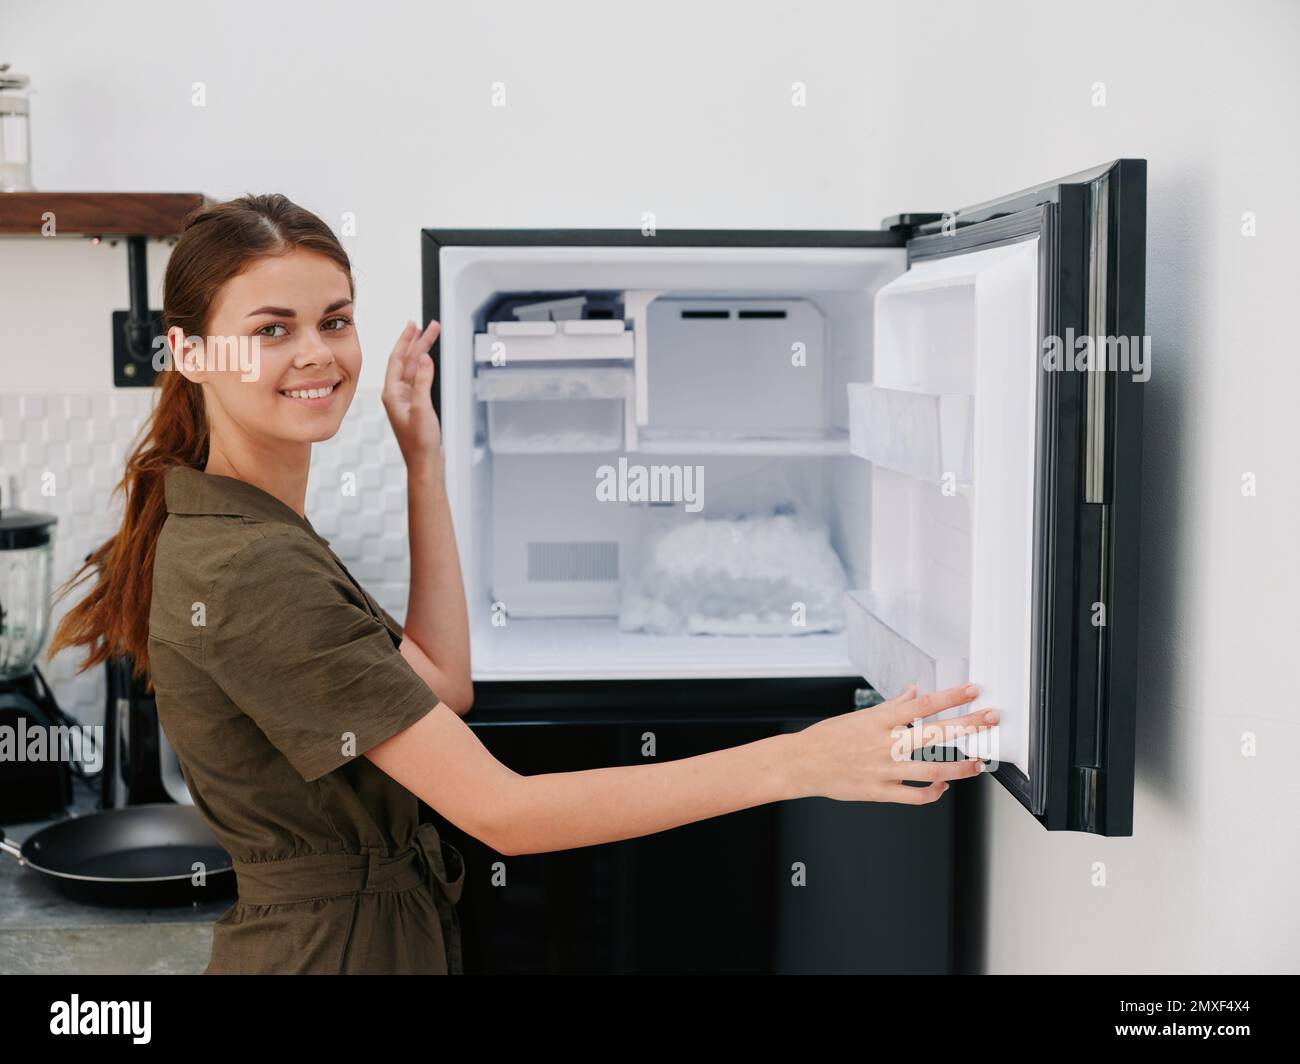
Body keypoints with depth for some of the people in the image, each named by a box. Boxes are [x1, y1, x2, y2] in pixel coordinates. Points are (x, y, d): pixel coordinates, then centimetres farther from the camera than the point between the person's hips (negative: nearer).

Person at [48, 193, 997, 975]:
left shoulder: (226, 529, 5)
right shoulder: (250, 573, -26)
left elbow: (442, 685, 3)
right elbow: (499, 811, -30)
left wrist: (424, 460, -1)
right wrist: (794, 762, -32)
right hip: (342, 944, -9)